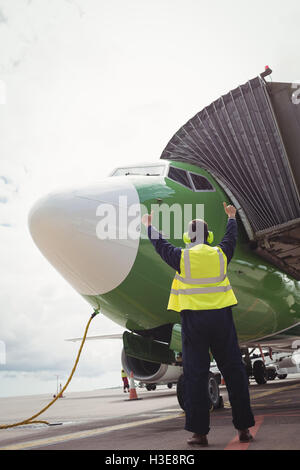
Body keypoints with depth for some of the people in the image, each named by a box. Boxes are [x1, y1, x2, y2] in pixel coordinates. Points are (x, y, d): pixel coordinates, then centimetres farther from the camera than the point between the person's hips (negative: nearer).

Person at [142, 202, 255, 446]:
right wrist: (232, 217, 47)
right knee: (233, 371, 8)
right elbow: (231, 238, 28)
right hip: (222, 318, 2)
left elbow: (160, 245, 18)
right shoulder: (220, 254, 6)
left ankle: (200, 431, 4)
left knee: (196, 374, 2)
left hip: (194, 320, -2)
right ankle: (244, 428, 13)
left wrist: (149, 226, 36)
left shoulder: (182, 257, 0)